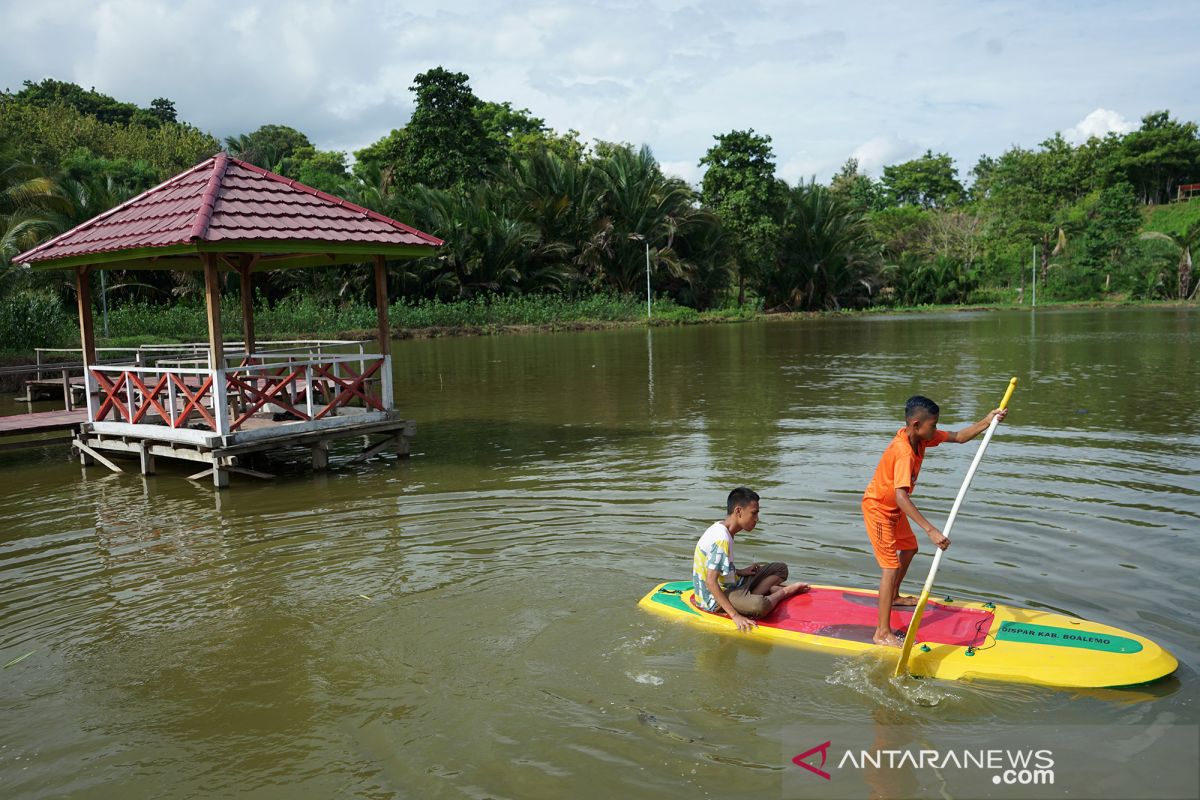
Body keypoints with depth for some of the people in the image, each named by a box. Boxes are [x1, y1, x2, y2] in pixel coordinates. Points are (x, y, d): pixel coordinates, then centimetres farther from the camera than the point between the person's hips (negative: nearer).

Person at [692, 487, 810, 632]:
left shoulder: (719, 527, 5)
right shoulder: (722, 540, -24)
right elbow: (711, 582, -30)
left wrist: (739, 572, 8)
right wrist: (735, 615, -32)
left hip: (729, 586, 10)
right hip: (715, 601, -10)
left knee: (781, 569, 10)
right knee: (759, 606, -36)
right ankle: (782, 592, -9)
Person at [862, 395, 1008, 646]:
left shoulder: (920, 437, -8)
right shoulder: (904, 453, -36)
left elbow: (958, 437, 2)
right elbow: (901, 497, -46)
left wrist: (987, 421, -12)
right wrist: (931, 530, -51)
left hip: (894, 509, 10)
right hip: (878, 508, -10)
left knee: (909, 548, 27)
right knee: (891, 567, -13)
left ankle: (894, 597, 50)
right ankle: (882, 633, -11)